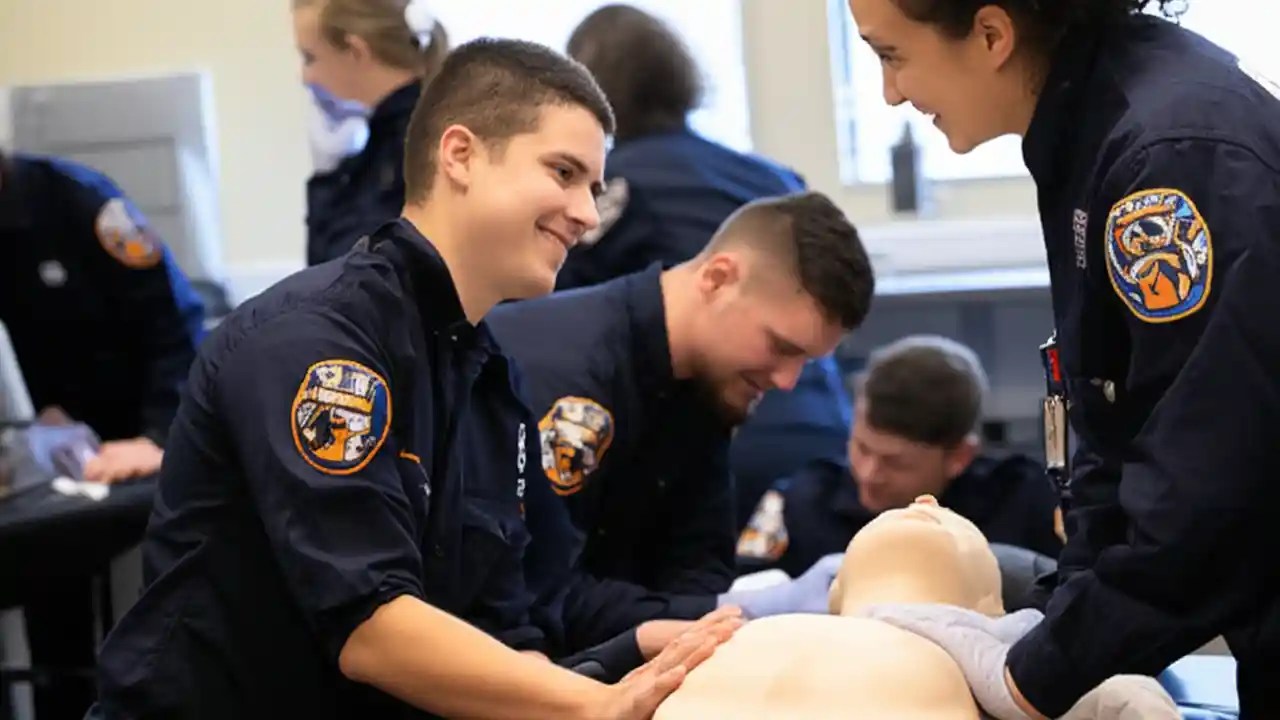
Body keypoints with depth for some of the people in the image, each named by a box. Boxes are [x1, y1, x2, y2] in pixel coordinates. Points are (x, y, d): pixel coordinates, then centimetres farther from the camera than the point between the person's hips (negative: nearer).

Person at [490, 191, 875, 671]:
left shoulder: (709, 381, 1)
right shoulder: (561, 363, -26)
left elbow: (694, 569, -1)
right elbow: (543, 599, -29)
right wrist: (740, 614, -28)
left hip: (576, 665, 6)